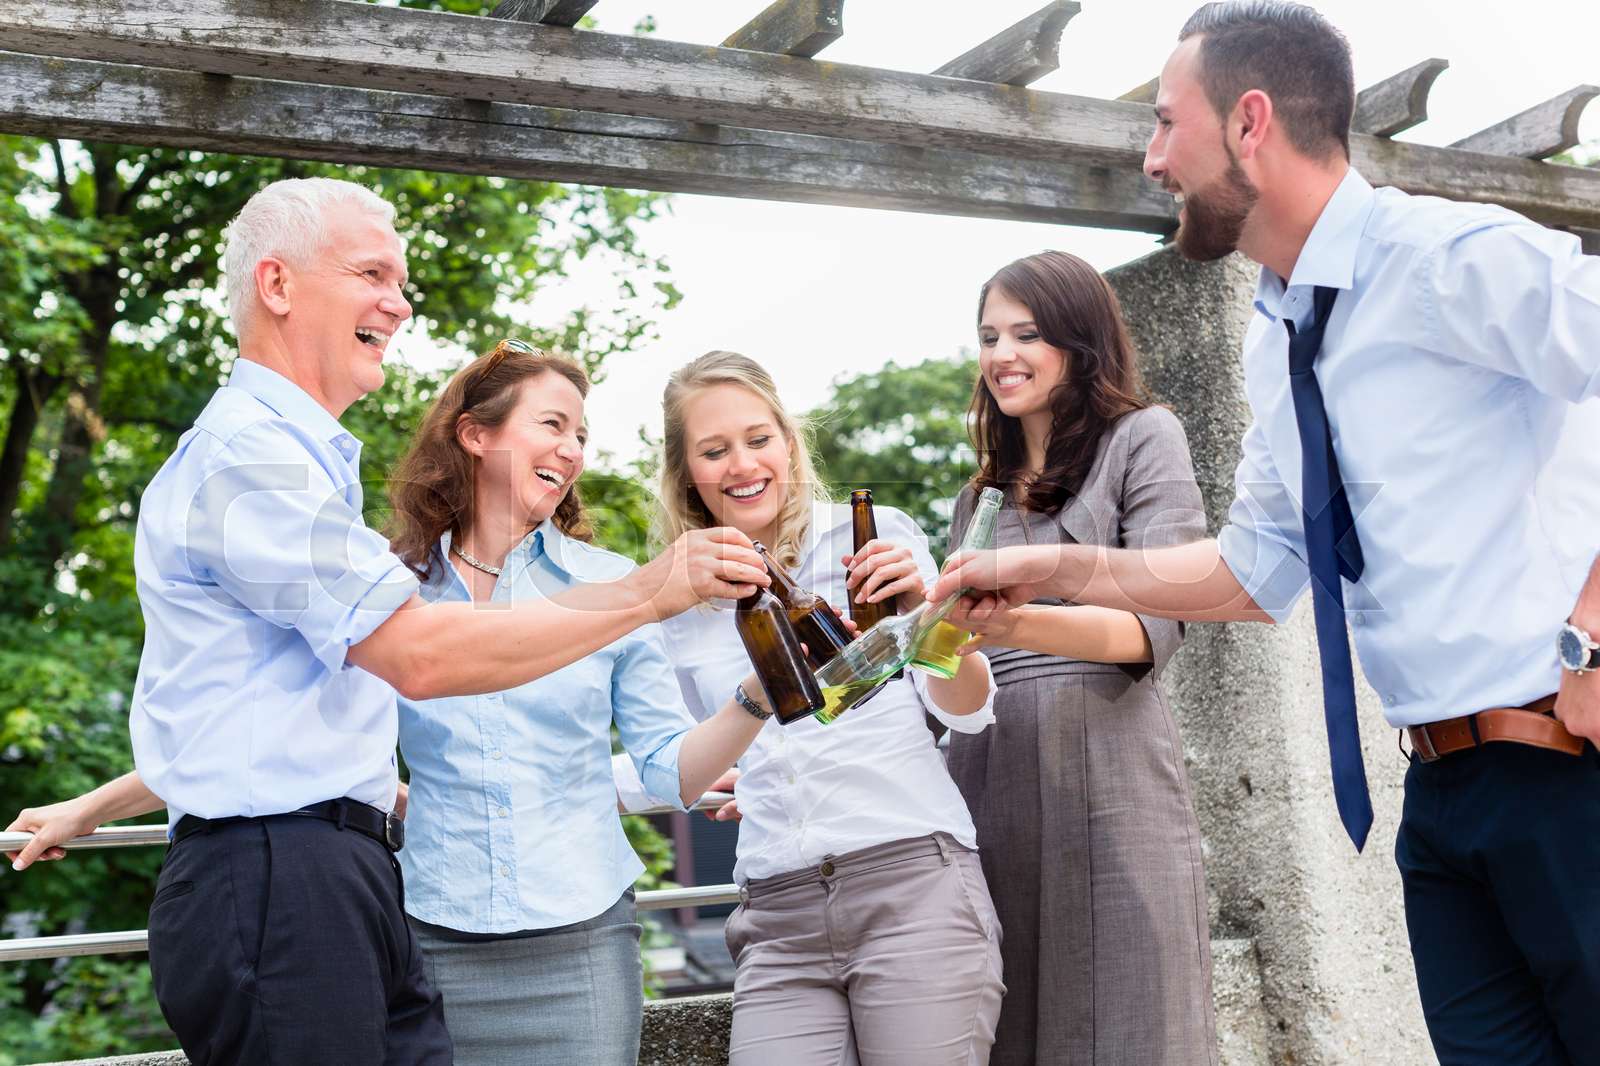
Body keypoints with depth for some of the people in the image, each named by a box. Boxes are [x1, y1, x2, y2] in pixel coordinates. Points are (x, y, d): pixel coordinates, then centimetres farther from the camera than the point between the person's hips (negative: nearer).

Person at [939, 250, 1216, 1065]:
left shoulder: (1141, 438, 5)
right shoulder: (980, 496, 22)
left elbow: (1160, 619, -9)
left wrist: (1023, 623, -25)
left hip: (1107, 777, -5)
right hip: (991, 787, 5)